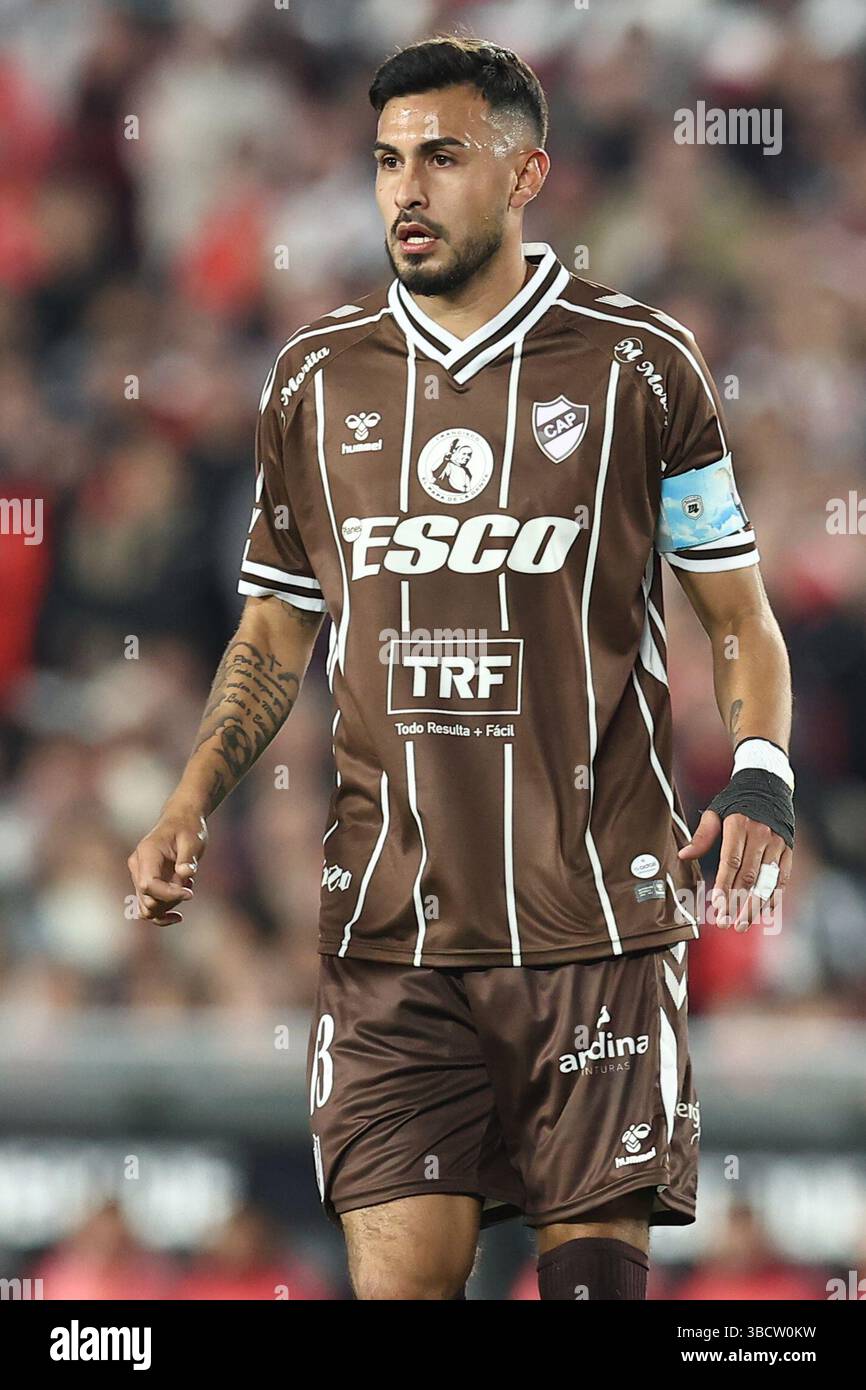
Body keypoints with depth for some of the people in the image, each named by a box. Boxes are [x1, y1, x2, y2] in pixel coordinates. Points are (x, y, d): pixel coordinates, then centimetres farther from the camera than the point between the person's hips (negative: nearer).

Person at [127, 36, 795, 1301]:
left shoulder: (638, 366, 1)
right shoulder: (317, 378, 10)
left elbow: (738, 616, 7)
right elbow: (277, 631, 19)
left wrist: (759, 783, -10)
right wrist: (189, 807, 6)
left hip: (596, 915, -2)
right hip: (388, 921, 2)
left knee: (596, 1263, -3)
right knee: (399, 1271, -5)